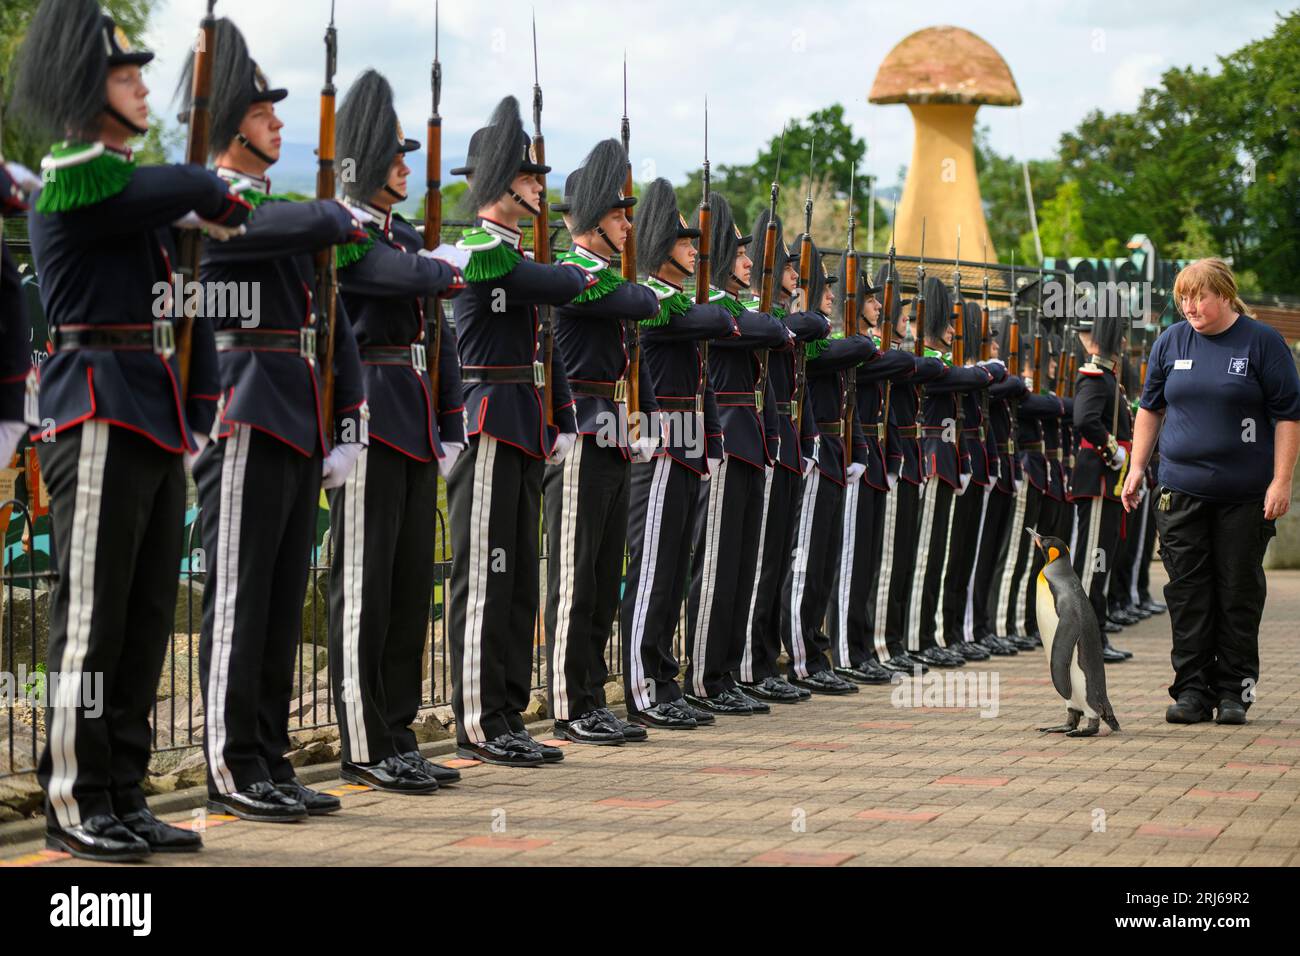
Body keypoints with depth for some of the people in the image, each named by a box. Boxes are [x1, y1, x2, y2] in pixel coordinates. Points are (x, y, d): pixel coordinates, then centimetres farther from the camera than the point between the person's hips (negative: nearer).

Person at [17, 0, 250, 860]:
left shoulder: (136, 184, 18)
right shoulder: (73, 176, -9)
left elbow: (186, 299, 18)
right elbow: (192, 192, -21)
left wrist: (198, 409, 10)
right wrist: (220, 193, 2)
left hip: (157, 423, 9)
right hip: (99, 419, -9)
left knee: (147, 618, 9)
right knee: (92, 617, -5)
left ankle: (125, 797, 15)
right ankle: (76, 804, 2)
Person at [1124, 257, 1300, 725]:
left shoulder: (1262, 342, -3)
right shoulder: (1171, 342, 7)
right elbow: (1150, 407, 17)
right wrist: (1137, 468, 11)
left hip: (1244, 494, -3)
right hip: (1181, 490, 3)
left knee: (1239, 592, 2)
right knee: (1187, 592, 1)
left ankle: (1234, 690, 10)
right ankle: (1192, 689, 6)